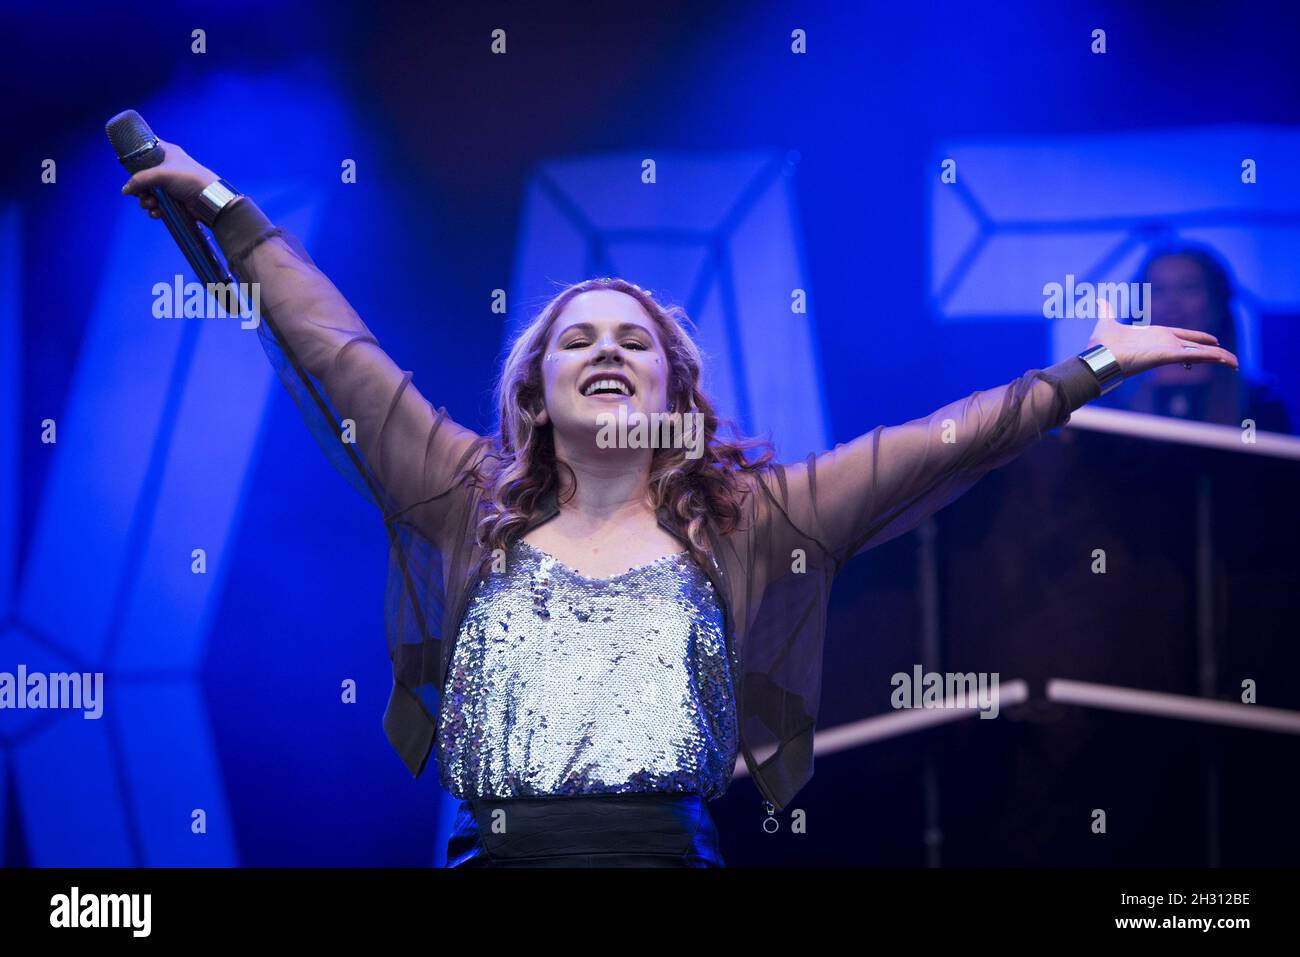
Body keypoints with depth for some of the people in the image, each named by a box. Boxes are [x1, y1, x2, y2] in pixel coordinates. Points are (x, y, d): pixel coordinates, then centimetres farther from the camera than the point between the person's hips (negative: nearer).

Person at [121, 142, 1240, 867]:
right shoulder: (474, 509, 17)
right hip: (496, 848, 1)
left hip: (667, 847, -1)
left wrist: (1095, 366, 11)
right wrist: (223, 204, 24)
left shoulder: (738, 524, 14)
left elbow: (935, 444, 13)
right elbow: (337, 349, 21)